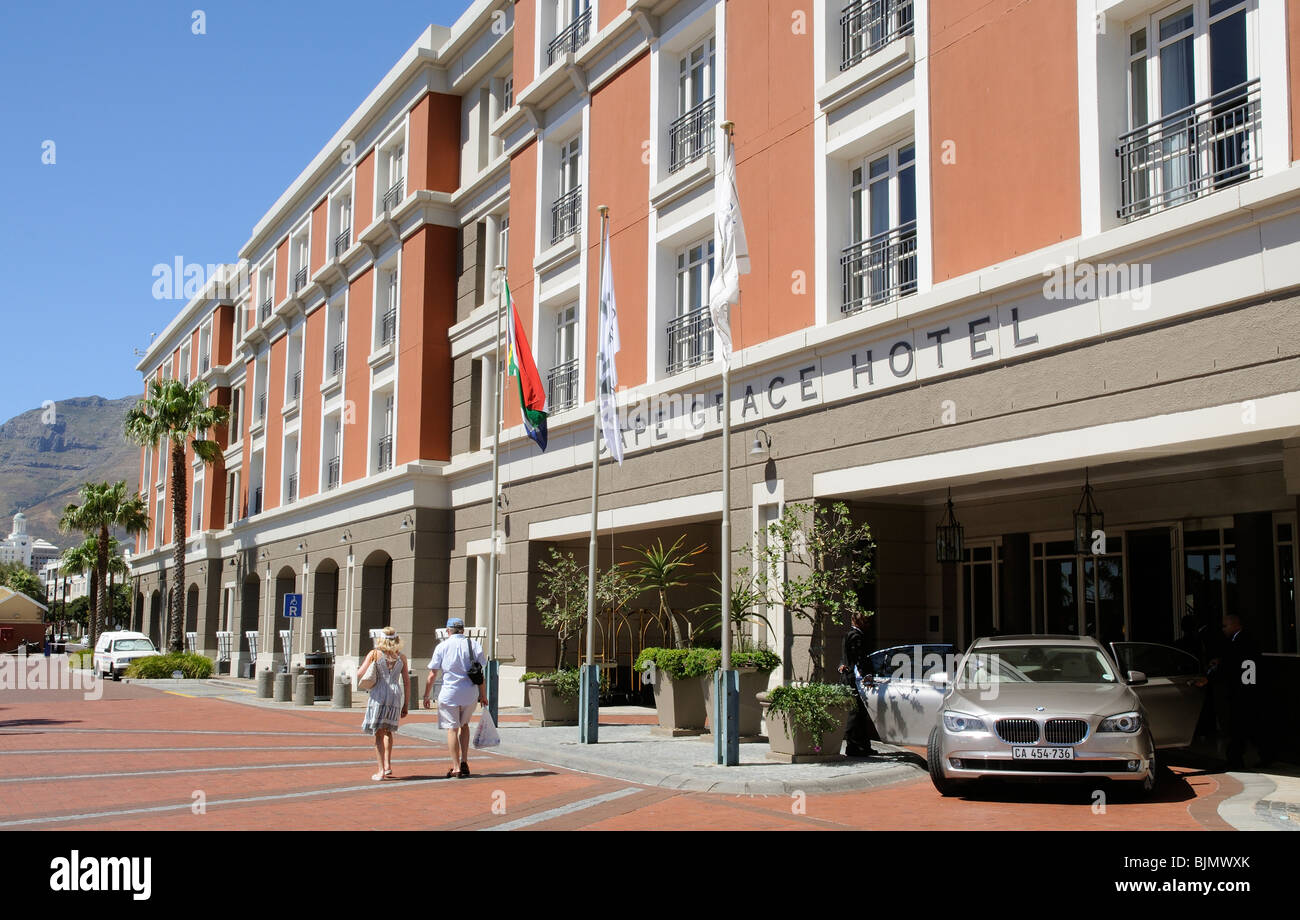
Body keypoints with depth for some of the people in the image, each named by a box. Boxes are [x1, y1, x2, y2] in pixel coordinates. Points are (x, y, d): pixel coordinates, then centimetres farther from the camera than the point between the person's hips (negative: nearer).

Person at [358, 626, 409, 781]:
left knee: (379, 734, 3)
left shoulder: (375, 654, 0)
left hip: (379, 695, -3)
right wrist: (405, 705, 13)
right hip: (396, 695, 3)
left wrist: (367, 659, 19)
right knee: (388, 730, 23)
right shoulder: (401, 657, 7)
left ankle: (381, 771, -3)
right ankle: (388, 765, 14)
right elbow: (407, 682, 7)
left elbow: (360, 672, 0)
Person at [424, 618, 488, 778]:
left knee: (452, 729, 3)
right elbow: (481, 673, 3)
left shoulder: (442, 646, -1)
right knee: (464, 725, 21)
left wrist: (426, 696, 7)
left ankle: (456, 768, 0)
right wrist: (483, 696, 9)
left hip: (449, 694, -3)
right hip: (470, 693, 3)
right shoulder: (474, 645, 4)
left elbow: (432, 675, -1)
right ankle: (464, 762, 13)